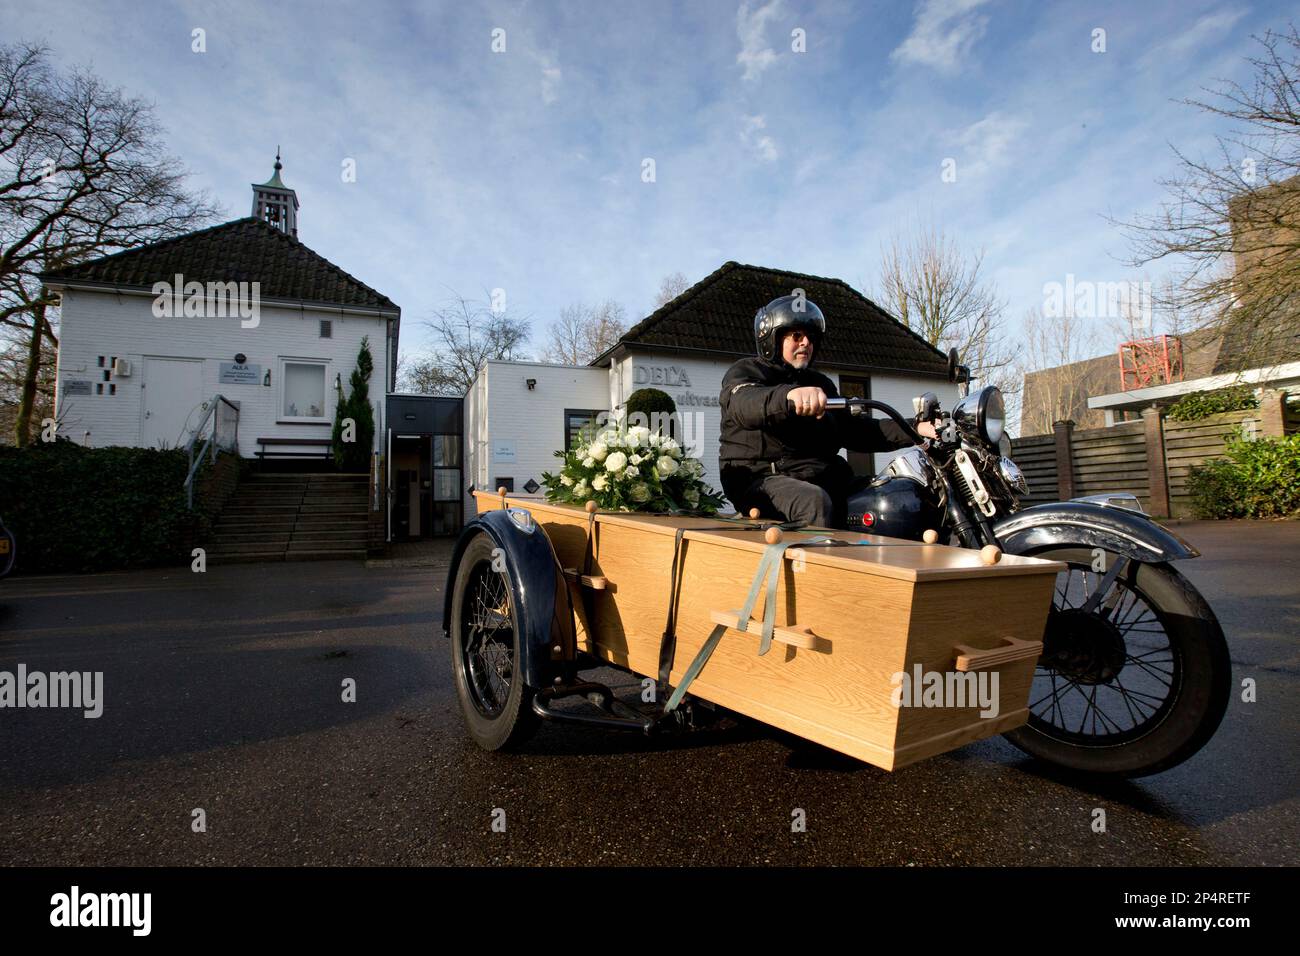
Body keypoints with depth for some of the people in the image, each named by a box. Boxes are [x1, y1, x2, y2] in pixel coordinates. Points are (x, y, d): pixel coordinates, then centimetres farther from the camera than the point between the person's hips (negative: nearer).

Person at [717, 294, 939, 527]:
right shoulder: (745, 372, 5)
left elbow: (857, 428, 19)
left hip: (819, 477, 7)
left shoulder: (820, 384, 27)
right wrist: (790, 394, -42)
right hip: (763, 476, -6)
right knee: (815, 502, -37)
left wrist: (915, 429, 5)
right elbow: (744, 405, -21)